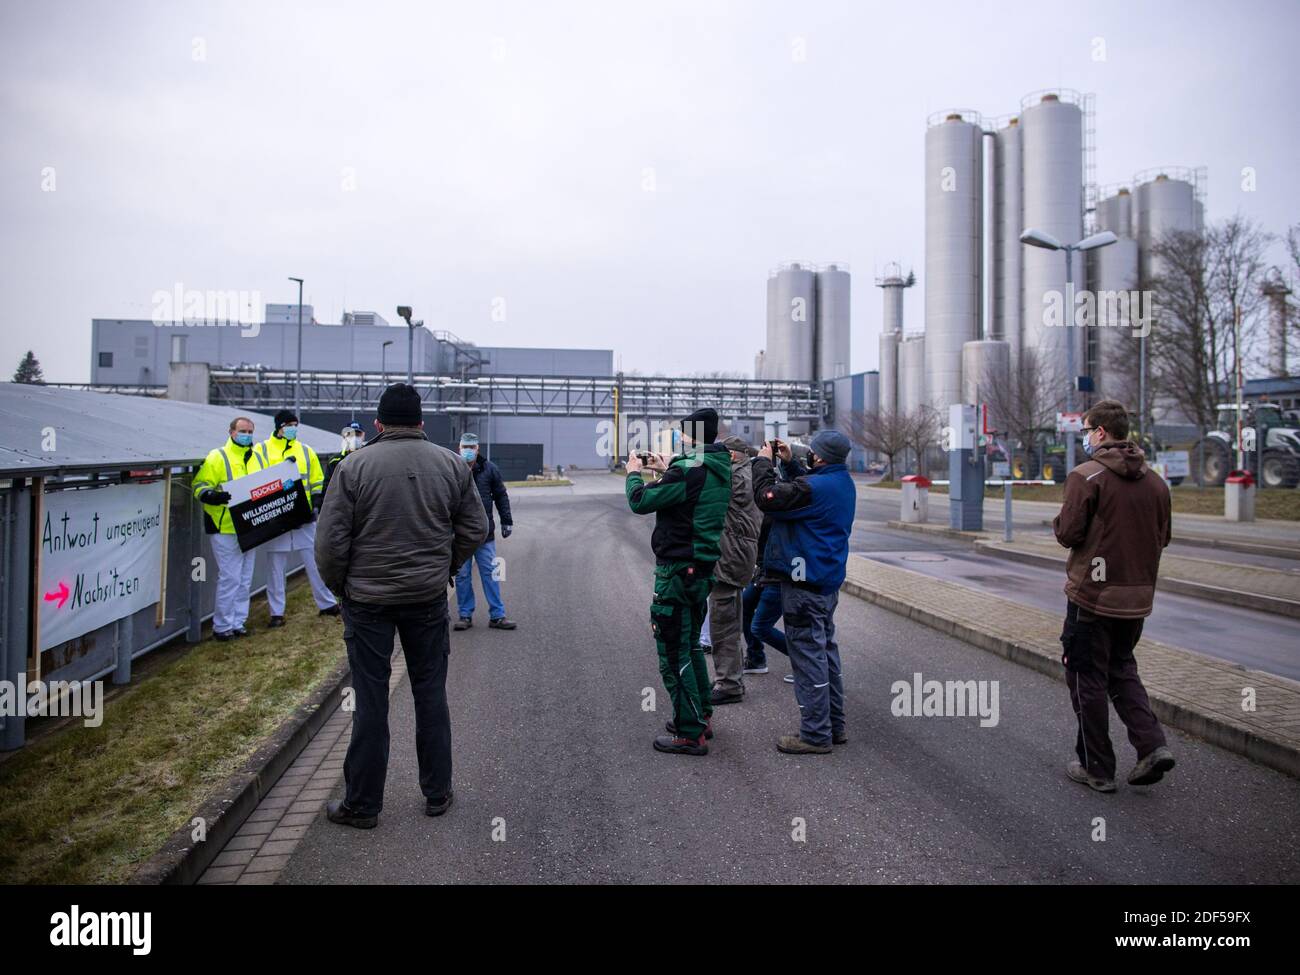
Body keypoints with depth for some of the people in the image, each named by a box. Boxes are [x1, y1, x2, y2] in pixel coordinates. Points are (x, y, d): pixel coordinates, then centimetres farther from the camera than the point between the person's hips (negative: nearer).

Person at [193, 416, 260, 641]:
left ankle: (238, 622, 22)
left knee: (245, 579, 12)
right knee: (230, 577, -6)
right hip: (225, 528, -6)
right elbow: (200, 486, -10)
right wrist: (213, 496, -27)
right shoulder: (217, 456, -5)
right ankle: (221, 626, 6)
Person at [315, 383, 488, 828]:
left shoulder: (354, 467, -9)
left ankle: (362, 804, 18)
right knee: (430, 694, 13)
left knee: (370, 701, 7)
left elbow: (330, 541, -10)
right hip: (429, 597, 2)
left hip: (367, 599, -2)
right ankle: (437, 793, 23)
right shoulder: (452, 464, -1)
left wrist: (338, 586, 6)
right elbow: (475, 529, 3)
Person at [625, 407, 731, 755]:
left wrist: (634, 473, 1)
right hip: (702, 570, 9)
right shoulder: (720, 469, 7)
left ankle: (690, 733, 3)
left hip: (677, 571, -9)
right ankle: (702, 716, 31)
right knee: (690, 644, 22)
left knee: (673, 651, -1)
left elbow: (641, 502, -17)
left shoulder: (688, 470, -21)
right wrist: (668, 471, 24)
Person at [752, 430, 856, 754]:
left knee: (808, 655, -3)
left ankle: (815, 735, 5)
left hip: (805, 584, -10)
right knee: (826, 650, 18)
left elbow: (767, 497, -22)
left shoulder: (814, 487, -23)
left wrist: (763, 461, -8)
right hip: (828, 580, 10)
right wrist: (790, 462, 13)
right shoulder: (843, 482, 8)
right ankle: (834, 725, 27)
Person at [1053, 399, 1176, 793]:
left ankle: (1097, 768, 14)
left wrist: (1059, 520, 4)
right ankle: (1152, 744, 8)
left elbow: (1068, 534, -16)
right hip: (1137, 597, 6)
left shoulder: (1086, 476, -14)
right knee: (1122, 669, 23)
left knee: (1088, 680, 6)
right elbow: (1163, 537, 12)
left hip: (1092, 596, -6)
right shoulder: (1154, 481, 6)